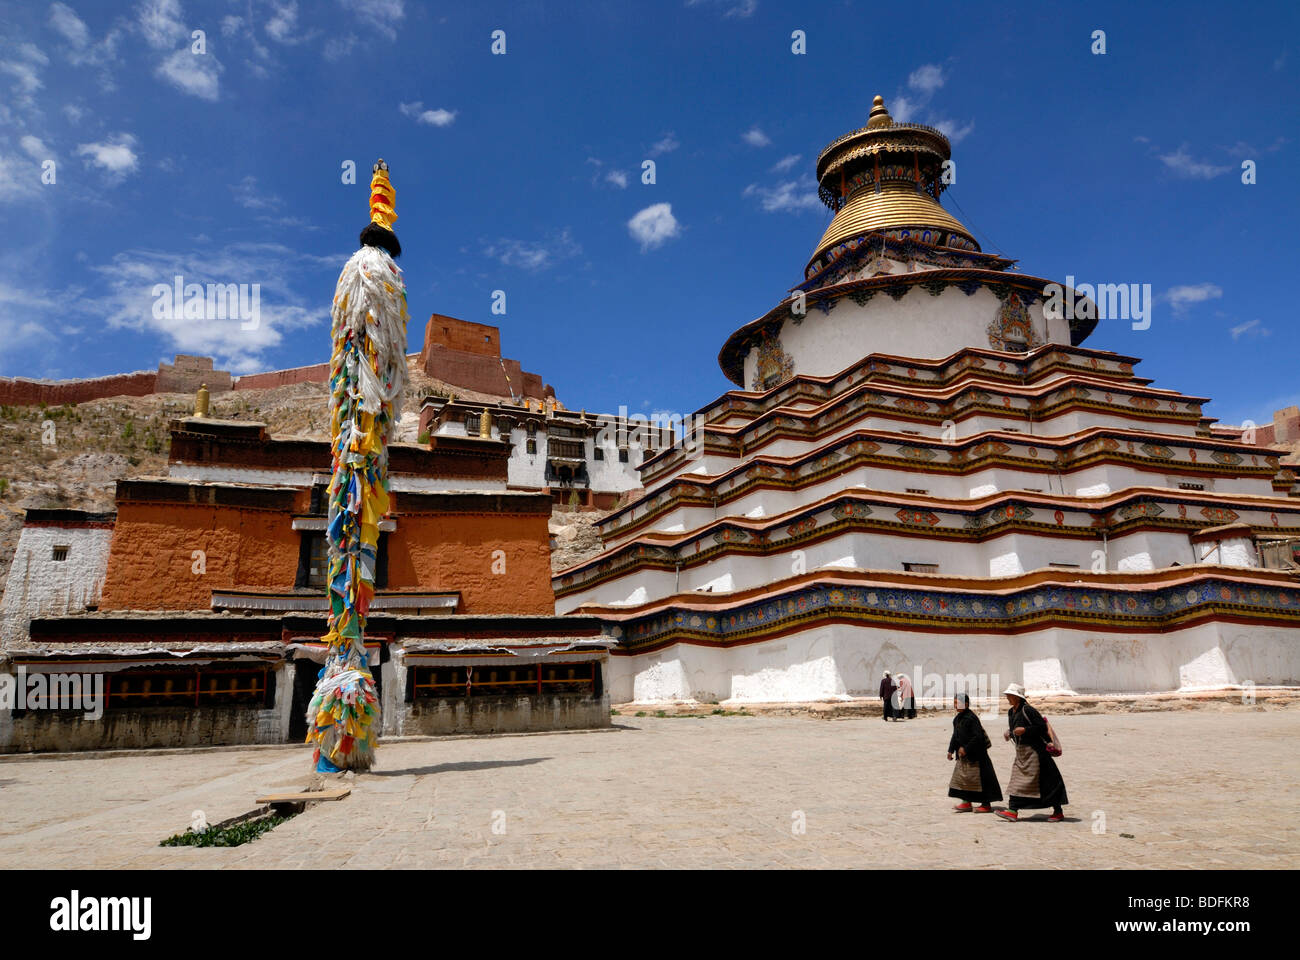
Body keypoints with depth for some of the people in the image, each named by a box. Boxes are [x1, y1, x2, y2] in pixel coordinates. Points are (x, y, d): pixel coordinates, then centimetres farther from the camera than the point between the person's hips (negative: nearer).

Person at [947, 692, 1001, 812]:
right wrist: (951, 750, 13)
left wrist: (966, 748, -21)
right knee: (962, 777, 9)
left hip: (975, 754, -9)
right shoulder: (957, 719, 8)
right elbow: (955, 735, 18)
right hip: (963, 754, 9)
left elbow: (977, 737, -23)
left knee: (979, 778, -1)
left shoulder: (971, 718, -20)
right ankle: (966, 802, 17)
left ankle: (986, 804, 10)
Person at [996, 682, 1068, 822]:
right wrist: (1009, 734, 4)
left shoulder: (1027, 710, -16)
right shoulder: (1011, 712, 11)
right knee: (1016, 780, 3)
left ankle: (1058, 812, 11)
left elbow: (1042, 727, -16)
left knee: (1046, 781, 0)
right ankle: (1013, 811, 2)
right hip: (1020, 751, 9)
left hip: (1033, 750, -9)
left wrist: (1024, 730, -23)